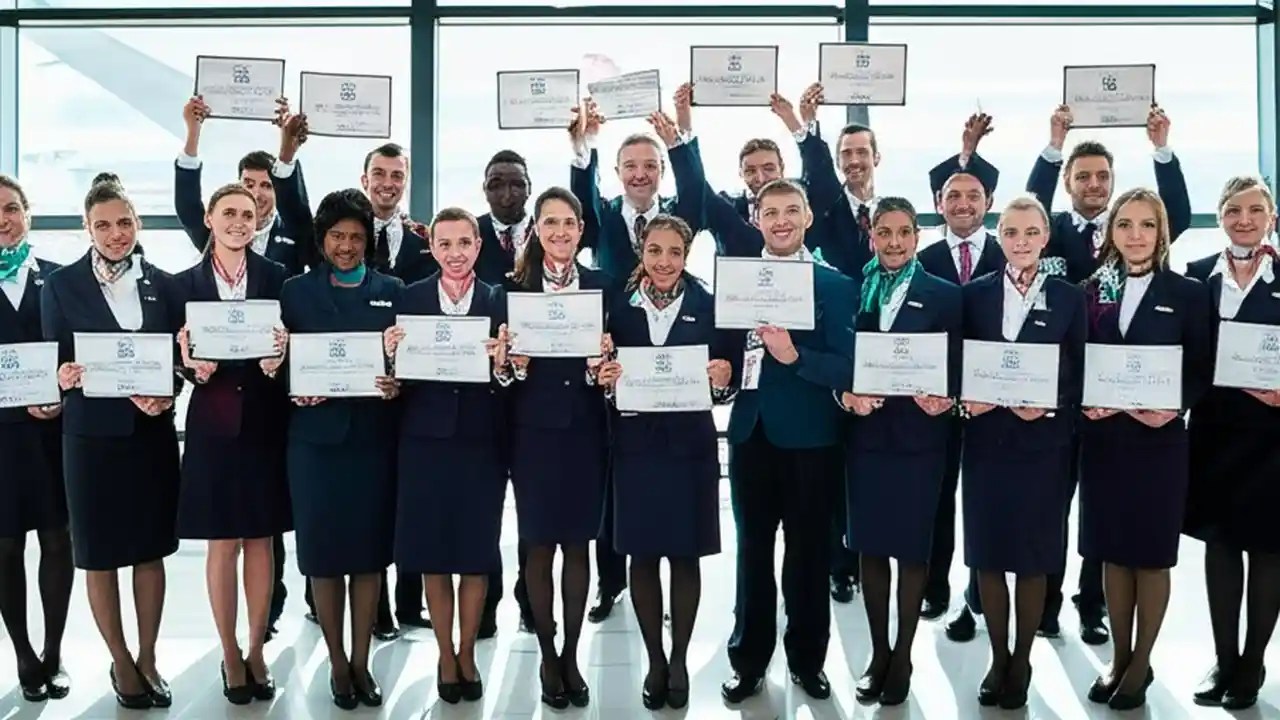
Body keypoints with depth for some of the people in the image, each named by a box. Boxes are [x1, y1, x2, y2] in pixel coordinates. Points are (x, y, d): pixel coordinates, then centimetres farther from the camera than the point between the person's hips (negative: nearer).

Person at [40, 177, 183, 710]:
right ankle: (121, 662, 23)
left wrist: (167, 394, -15)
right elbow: (53, 362, -1)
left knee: (151, 550, 10)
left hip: (152, 433, 2)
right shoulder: (61, 285, -1)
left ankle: (147, 658, 24)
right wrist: (63, 376, -23)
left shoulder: (164, 284, 5)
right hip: (91, 435, -2)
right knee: (99, 555, 7)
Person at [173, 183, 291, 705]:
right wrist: (193, 368, -19)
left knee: (260, 540, 8)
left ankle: (256, 651, 20)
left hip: (265, 423, 0)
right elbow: (182, 360, 2)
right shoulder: (186, 282, 3)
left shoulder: (276, 277, 2)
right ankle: (230, 655, 17)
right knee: (222, 543, 6)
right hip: (214, 424, 0)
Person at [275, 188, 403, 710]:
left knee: (369, 550, 7)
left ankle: (361, 661, 20)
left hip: (373, 438, 1)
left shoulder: (393, 292, 7)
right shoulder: (296, 291, 5)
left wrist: (398, 385, -15)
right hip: (316, 437, 0)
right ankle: (336, 662, 21)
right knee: (322, 551, 5)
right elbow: (282, 364, 3)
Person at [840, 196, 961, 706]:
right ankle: (878, 652, 23)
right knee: (869, 546, 10)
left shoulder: (943, 295, 1)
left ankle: (902, 656, 19)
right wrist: (845, 393, -15)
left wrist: (942, 399, -20)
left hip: (918, 435, -2)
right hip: (864, 433, 2)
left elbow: (955, 368, -1)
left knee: (912, 547, 7)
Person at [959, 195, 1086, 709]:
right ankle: (997, 658, 22)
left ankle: (1022, 660, 23)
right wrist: (966, 401, -14)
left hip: (1043, 444, -1)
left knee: (1033, 557, 7)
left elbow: (1078, 378, 1)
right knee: (986, 554, 7)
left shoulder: (1070, 298, 2)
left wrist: (1047, 407, -15)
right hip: (986, 441, 1)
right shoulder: (974, 294, 5)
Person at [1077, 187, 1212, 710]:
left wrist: (1172, 407, -18)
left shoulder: (1188, 293, -1)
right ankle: (1118, 658, 25)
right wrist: (1086, 401, -13)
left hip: (1159, 440, -2)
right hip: (1103, 438, 3)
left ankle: (1141, 663, 21)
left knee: (1151, 555, 6)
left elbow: (1202, 372, -2)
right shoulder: (1092, 290, 5)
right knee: (1112, 552, 11)